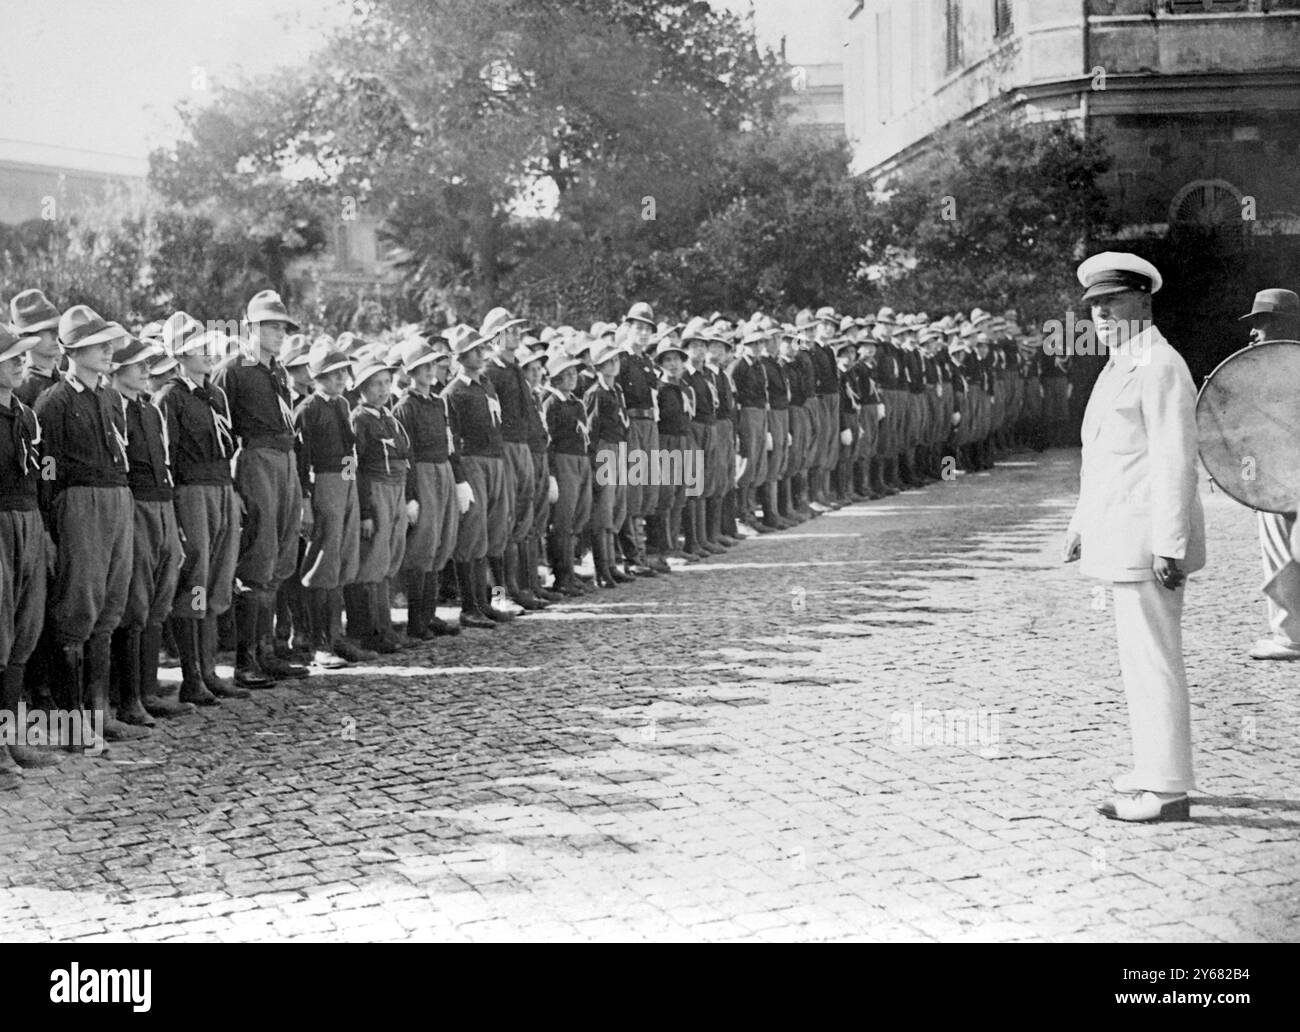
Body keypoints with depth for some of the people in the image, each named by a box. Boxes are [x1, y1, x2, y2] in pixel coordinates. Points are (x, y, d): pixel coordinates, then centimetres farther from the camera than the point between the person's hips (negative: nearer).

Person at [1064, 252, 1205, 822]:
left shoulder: (1161, 367, -14)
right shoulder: (1121, 367, 18)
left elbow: (1176, 462, -20)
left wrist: (1169, 547, -23)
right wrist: (1081, 525, 24)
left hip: (1149, 539, -10)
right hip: (1123, 538, 10)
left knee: (1153, 659, -7)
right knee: (1140, 654, 16)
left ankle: (1167, 791, -2)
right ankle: (1156, 770, 26)